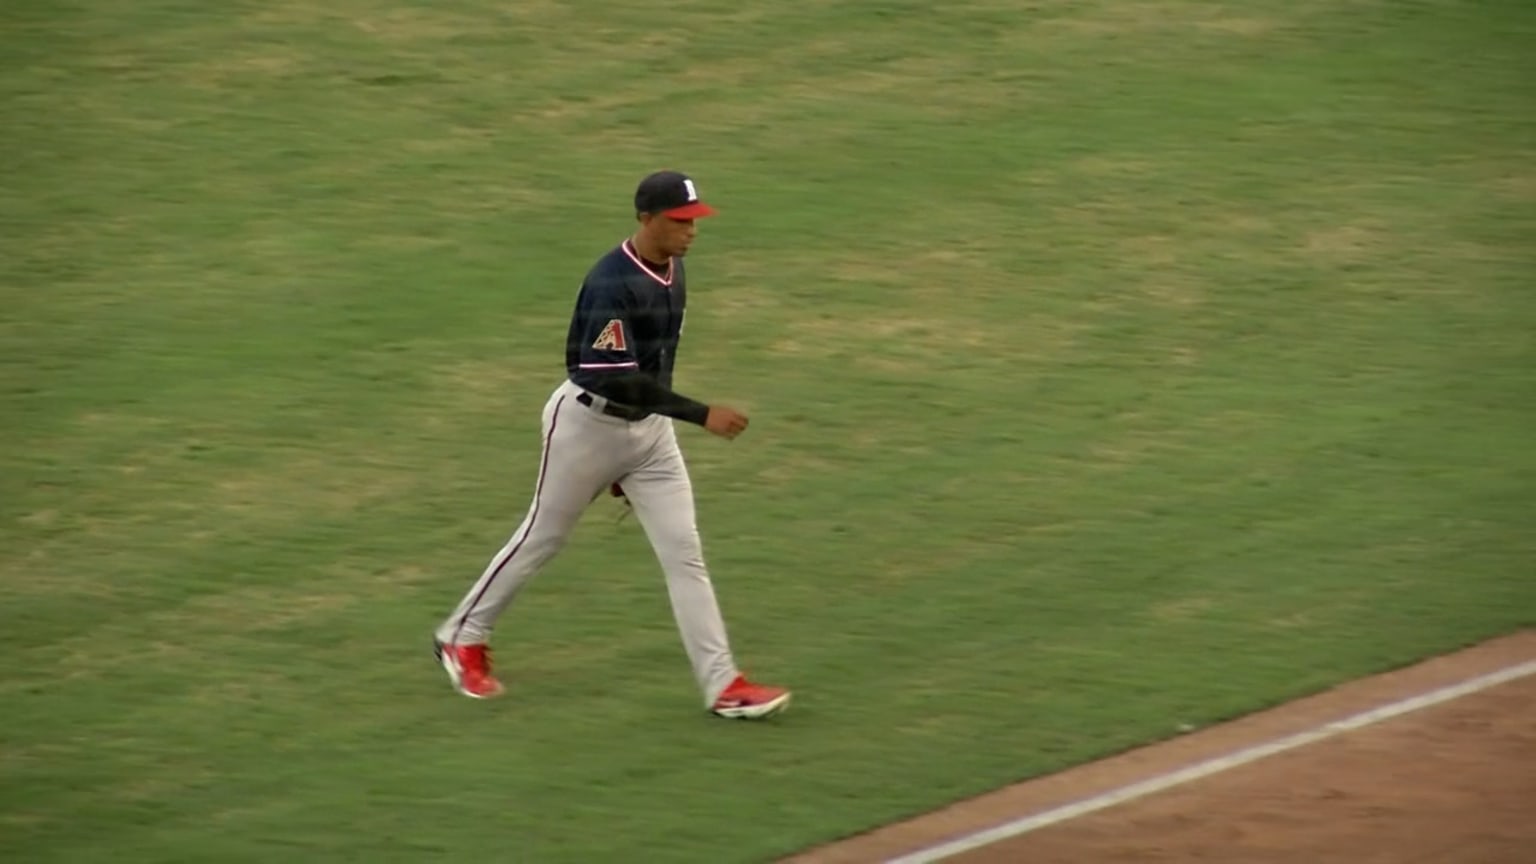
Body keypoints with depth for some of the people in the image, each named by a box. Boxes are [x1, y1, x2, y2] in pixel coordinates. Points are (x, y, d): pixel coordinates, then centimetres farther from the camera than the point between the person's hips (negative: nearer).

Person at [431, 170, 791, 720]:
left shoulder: (671, 270, 1)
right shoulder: (613, 284, -26)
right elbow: (615, 379, -33)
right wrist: (702, 415, -37)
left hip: (648, 428, 7)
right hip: (588, 423, -7)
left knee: (684, 553, 0)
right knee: (543, 539, 10)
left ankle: (722, 685, -2)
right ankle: (462, 637, 30)